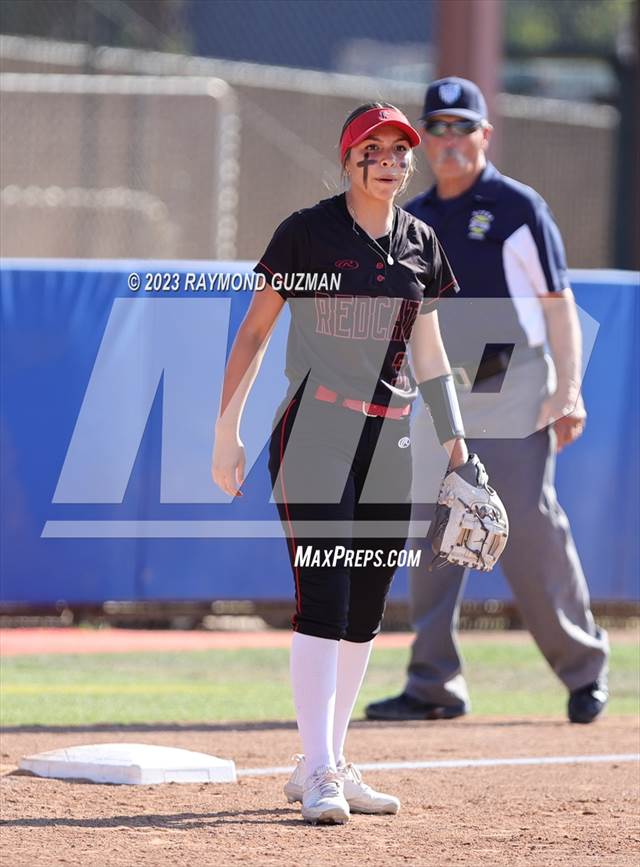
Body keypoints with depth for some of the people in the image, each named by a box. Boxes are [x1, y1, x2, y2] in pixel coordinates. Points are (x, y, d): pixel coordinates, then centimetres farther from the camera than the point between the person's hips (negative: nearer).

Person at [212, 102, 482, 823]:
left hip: (390, 441, 6)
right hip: (315, 433, -6)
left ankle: (323, 768, 17)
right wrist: (227, 429, -8)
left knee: (364, 613, 7)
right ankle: (319, 774, -16)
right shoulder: (309, 232, -5)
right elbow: (254, 332, -3)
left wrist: (453, 433, 11)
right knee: (323, 600, -14)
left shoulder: (419, 244, 10)